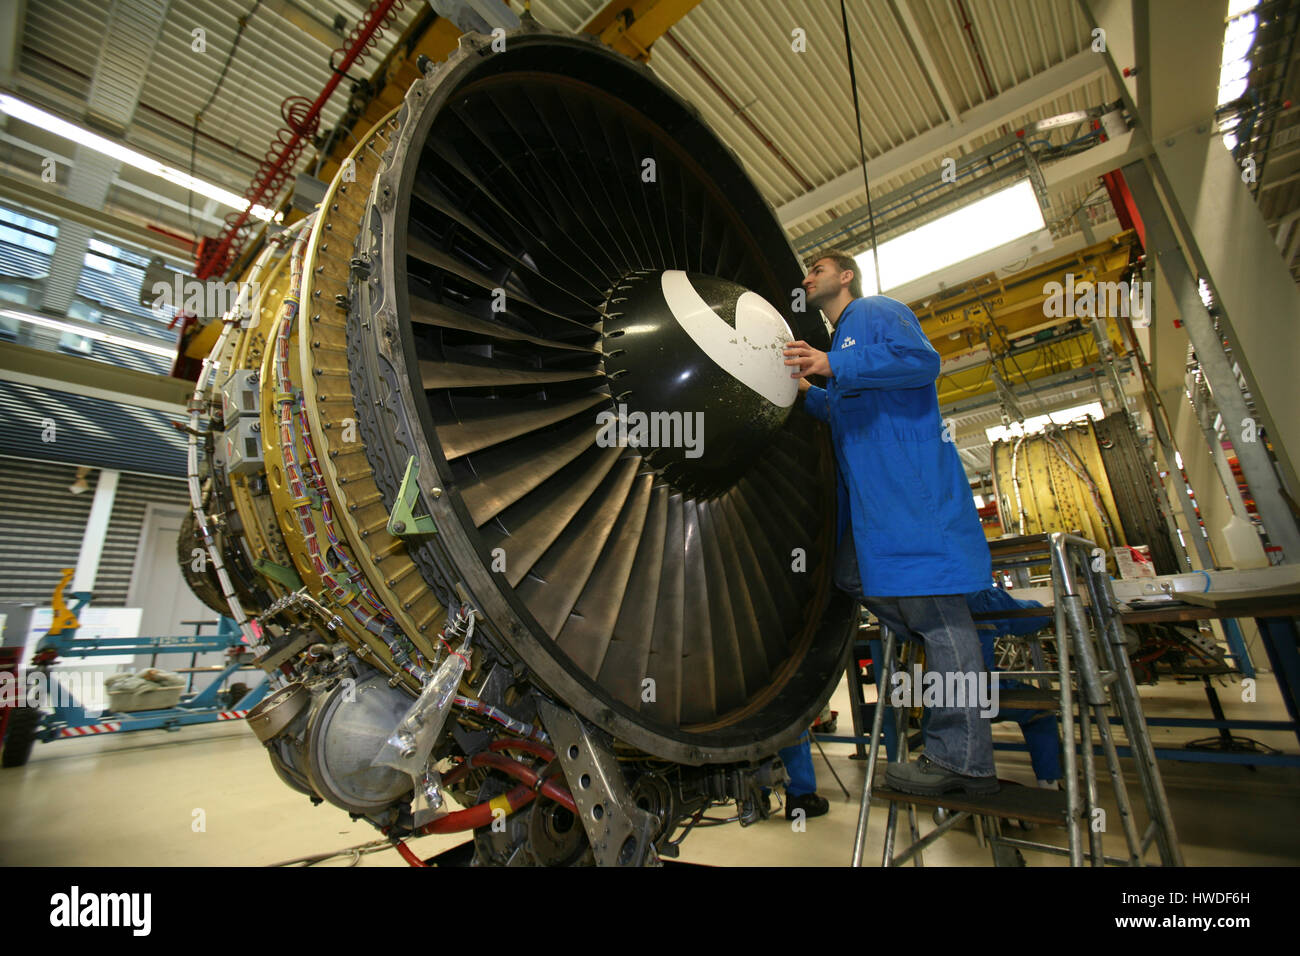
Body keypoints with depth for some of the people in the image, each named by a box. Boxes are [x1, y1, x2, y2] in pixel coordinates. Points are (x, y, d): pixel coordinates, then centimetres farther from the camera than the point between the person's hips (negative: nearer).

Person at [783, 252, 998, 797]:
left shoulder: (876, 312, 2)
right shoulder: (840, 341, 29)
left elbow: (923, 359, -17)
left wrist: (835, 368, -22)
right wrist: (809, 392, 18)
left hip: (912, 483, -10)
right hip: (870, 492, 10)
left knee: (930, 601, -10)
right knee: (853, 577, 12)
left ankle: (962, 758, -1)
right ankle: (962, 668, 22)